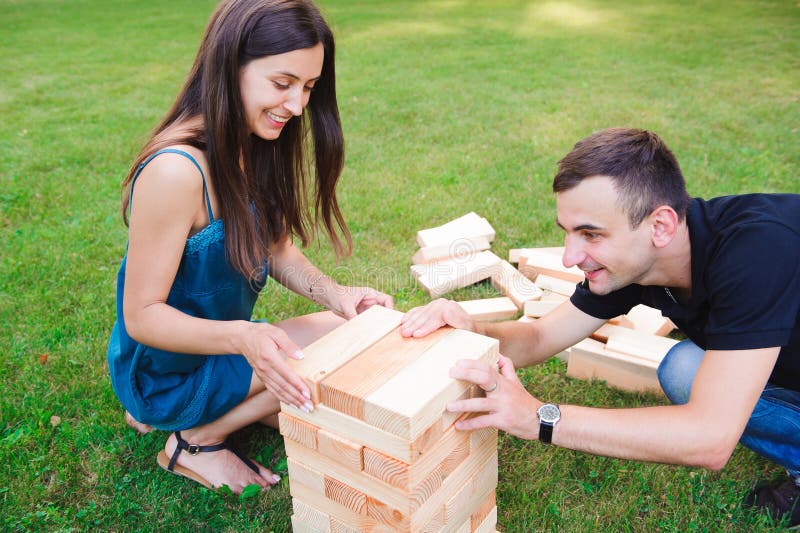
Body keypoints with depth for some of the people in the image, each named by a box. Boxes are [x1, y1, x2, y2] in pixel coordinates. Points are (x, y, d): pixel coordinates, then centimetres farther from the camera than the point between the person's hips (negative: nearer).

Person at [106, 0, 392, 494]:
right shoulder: (176, 170, -31)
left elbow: (278, 249, 0)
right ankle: (196, 440, -1)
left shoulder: (255, 147, -6)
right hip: (162, 373, -8)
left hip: (215, 343, 8)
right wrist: (244, 337, -41)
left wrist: (330, 292, -19)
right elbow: (141, 315, -25)